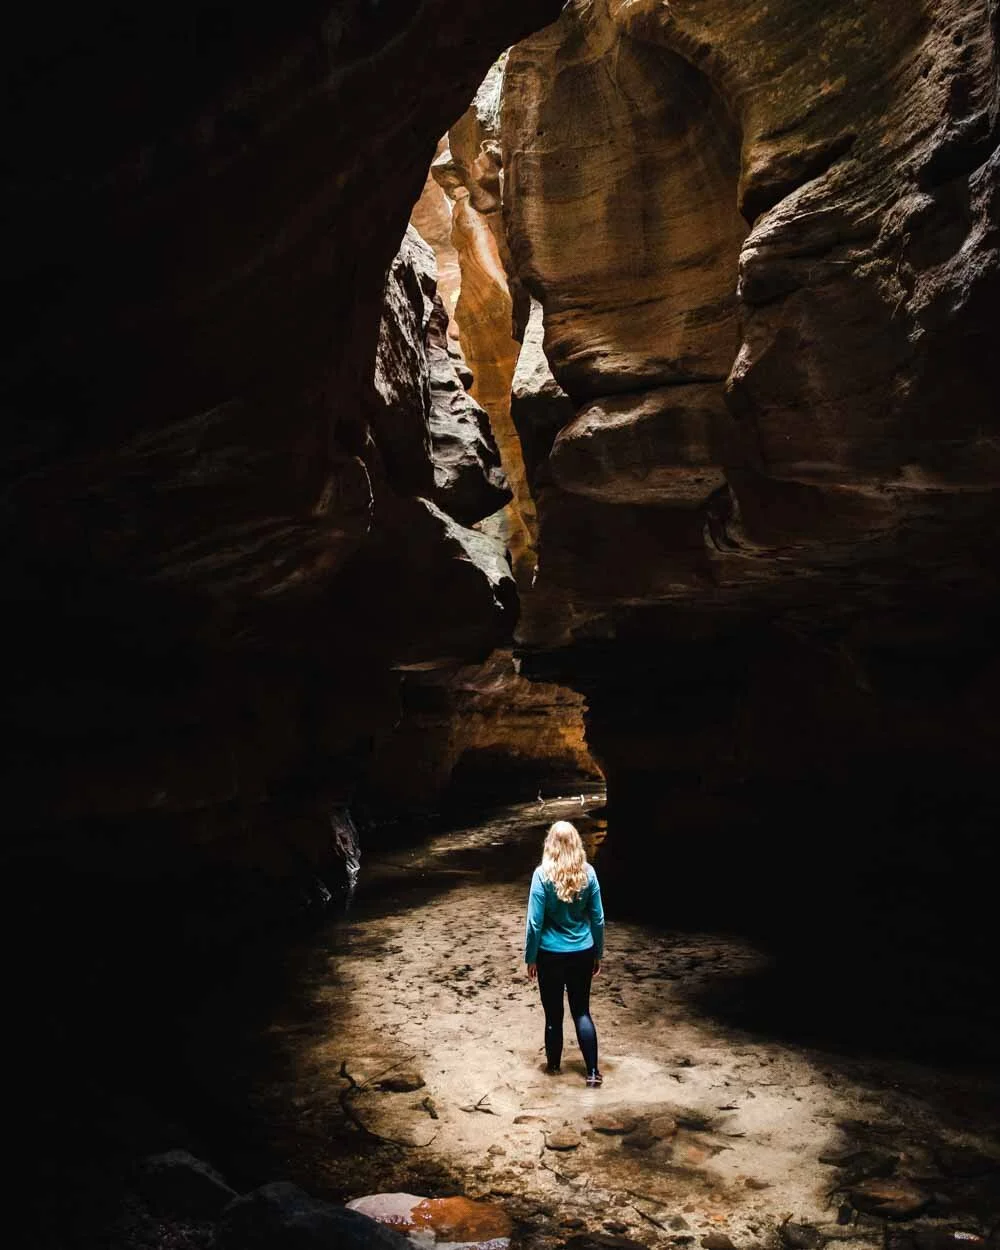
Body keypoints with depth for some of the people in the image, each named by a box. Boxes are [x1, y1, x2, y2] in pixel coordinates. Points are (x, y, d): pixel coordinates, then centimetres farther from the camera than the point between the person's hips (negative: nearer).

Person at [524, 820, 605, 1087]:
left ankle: (554, 1066, 30)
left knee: (553, 1014, 14)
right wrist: (599, 954, 12)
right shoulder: (588, 872, -6)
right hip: (582, 953, 3)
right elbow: (598, 919, 0)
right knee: (582, 1011, 16)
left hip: (551, 954, -2)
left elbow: (535, 922, -13)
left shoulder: (542, 874, -16)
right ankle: (593, 1072, 14)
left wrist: (530, 958, -2)